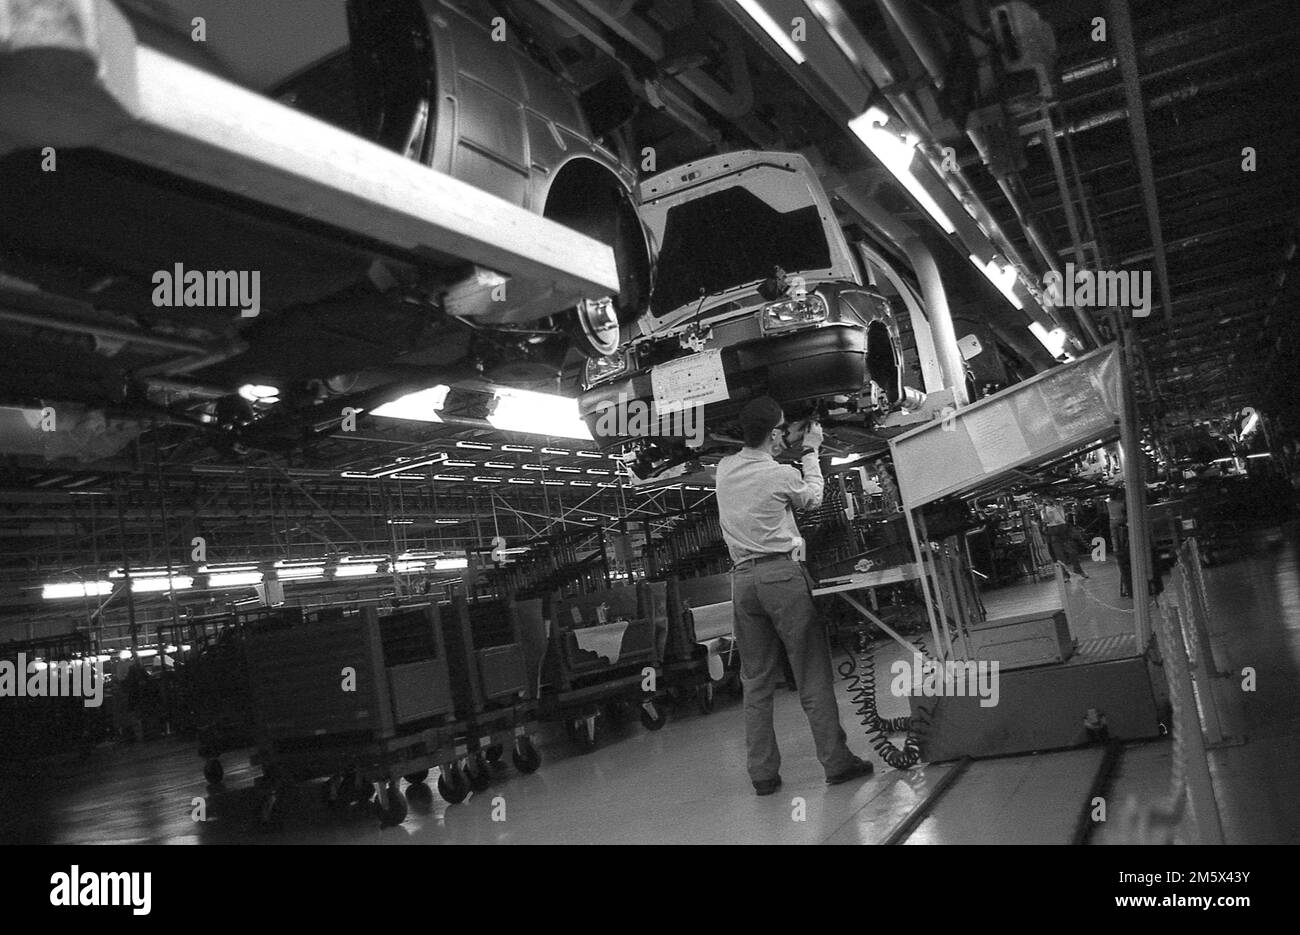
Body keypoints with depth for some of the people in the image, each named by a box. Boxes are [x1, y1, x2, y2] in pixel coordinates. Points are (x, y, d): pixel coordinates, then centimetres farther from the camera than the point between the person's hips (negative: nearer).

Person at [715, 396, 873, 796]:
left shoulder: (724, 468, 6)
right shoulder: (783, 475, -9)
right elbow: (813, 499, 13)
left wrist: (789, 446, 30)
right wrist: (811, 451, 21)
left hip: (742, 578, 5)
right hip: (781, 573, -5)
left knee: (756, 681, 10)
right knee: (812, 675, 4)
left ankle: (763, 773, 13)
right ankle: (836, 762, 10)